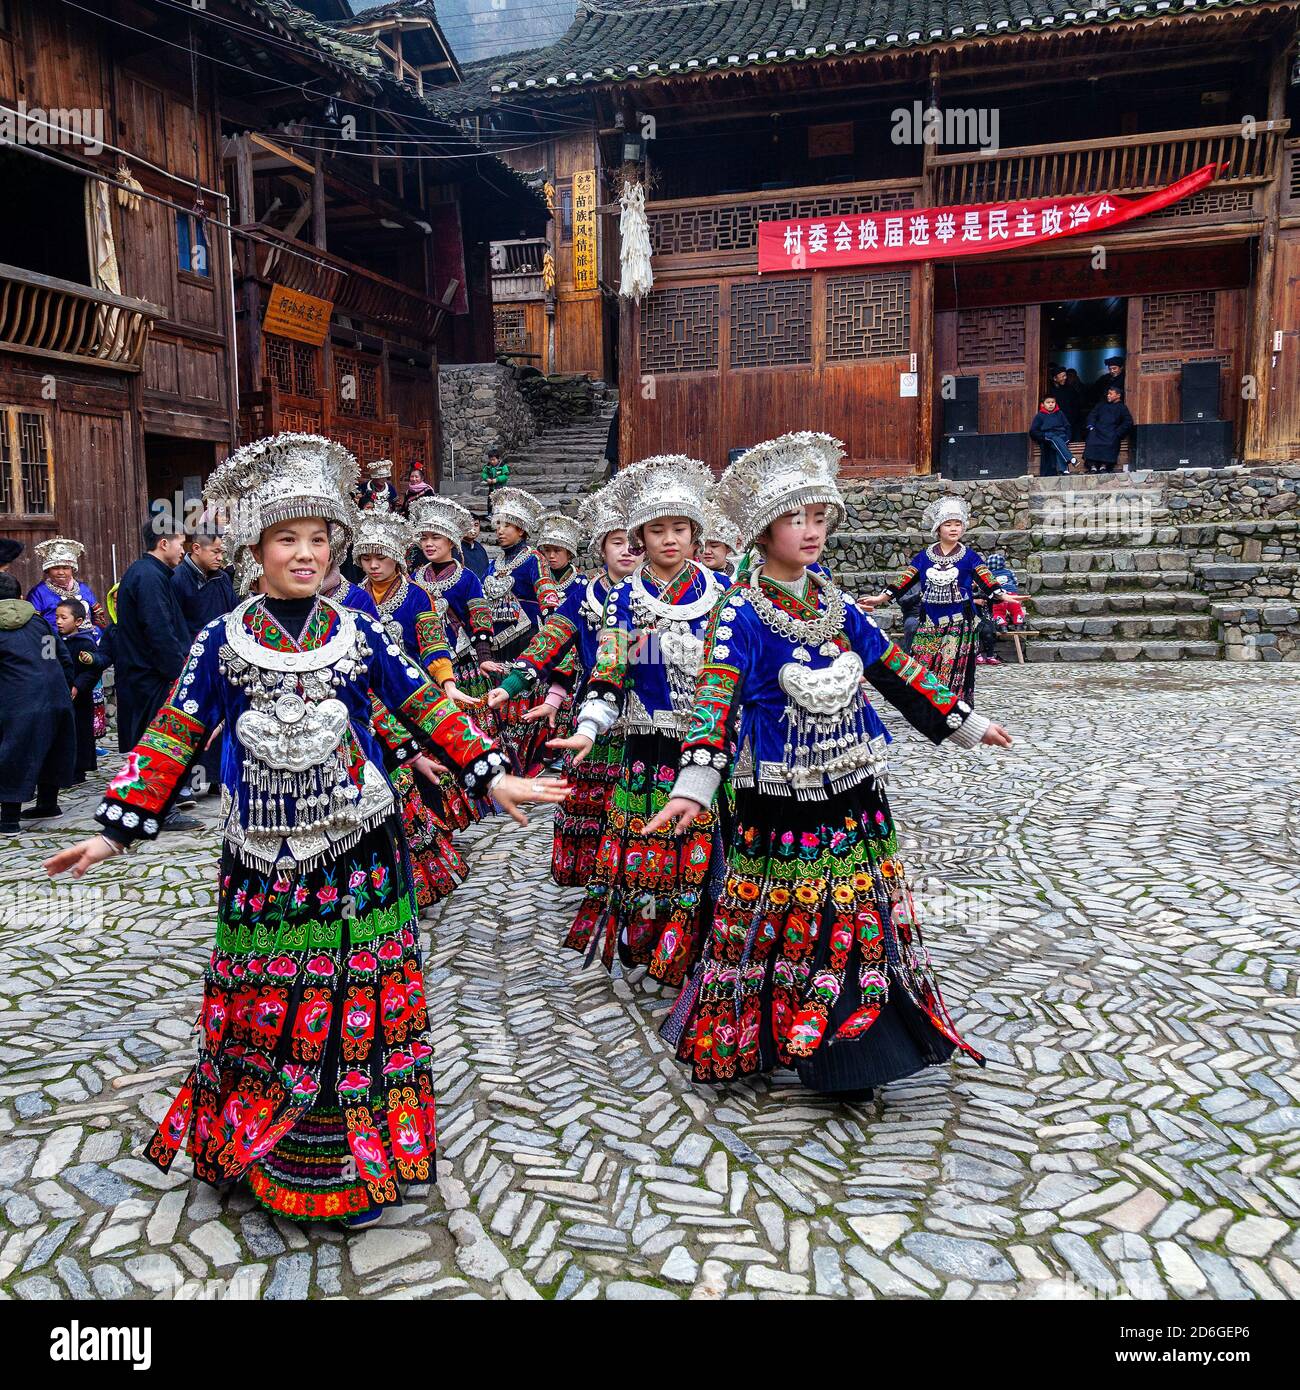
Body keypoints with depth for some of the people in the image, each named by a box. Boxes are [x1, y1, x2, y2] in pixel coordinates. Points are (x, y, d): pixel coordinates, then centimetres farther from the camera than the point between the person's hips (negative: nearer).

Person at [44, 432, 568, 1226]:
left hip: (356, 853, 0)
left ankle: (358, 1157, 25)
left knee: (357, 1003, 6)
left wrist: (491, 776, 0)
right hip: (265, 859, 0)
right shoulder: (223, 640, 1)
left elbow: (428, 711, 5)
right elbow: (174, 738, 3)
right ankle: (256, 1149, 30)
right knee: (265, 1008, 8)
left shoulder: (358, 633, 2)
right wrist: (117, 830, -2)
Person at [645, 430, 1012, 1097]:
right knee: (781, 921, 4)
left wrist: (967, 722, 21)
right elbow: (716, 698, -22)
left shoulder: (837, 606, 8)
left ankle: (845, 1050, 27)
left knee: (859, 919, 10)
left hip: (852, 790, 6)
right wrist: (693, 787, -34)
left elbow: (897, 672, 17)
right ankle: (746, 1041, 25)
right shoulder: (740, 614, -10)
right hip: (779, 798, -5)